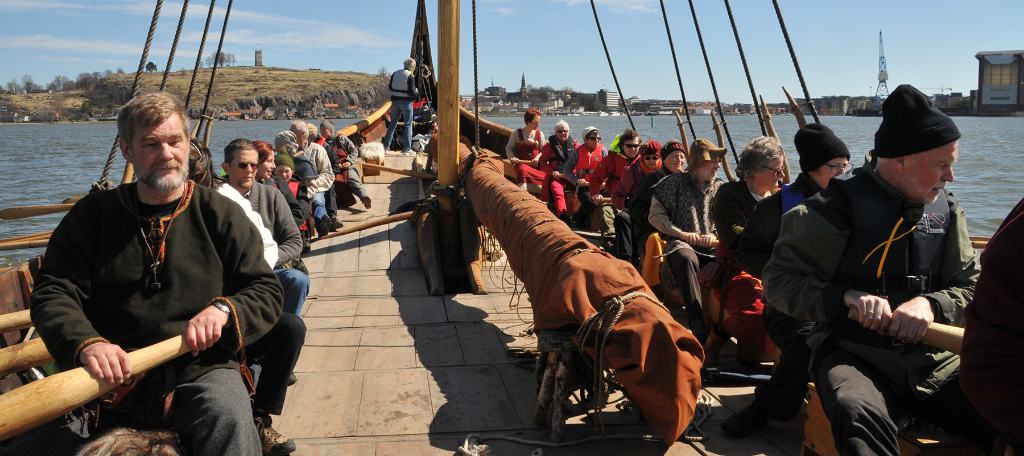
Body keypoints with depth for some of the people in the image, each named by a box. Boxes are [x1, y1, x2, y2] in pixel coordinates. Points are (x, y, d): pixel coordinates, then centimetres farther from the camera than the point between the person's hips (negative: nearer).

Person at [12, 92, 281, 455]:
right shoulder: (93, 214, 9)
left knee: (230, 424, -34)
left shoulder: (221, 215, 6)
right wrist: (85, 343, -19)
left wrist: (223, 309, -17)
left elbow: (266, 292, 5)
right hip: (109, 376, 3)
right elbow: (53, 293, 1)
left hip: (199, 369, -2)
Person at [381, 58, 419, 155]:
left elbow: (390, 87, 13)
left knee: (392, 124, 14)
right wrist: (417, 93, 3)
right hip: (406, 102, -6)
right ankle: (407, 149, 0)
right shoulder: (410, 76, -12)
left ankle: (386, 146, 17)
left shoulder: (395, 74, 6)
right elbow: (412, 92, -17)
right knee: (408, 125, 2)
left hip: (395, 101, 6)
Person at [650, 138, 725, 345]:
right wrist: (682, 234, -7)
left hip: (711, 247, 4)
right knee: (687, 260, -40)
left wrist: (715, 236, -2)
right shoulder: (675, 182, 5)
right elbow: (656, 215, 4)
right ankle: (698, 325, -45)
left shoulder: (720, 188, 18)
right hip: (681, 244, -3)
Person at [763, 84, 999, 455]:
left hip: (934, 358, 6)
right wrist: (846, 296, -19)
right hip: (853, 352, -5)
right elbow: (779, 281, -4)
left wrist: (932, 303, -9)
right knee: (861, 417, -40)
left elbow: (972, 287, 14)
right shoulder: (838, 205, -4)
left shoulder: (945, 208, 13)